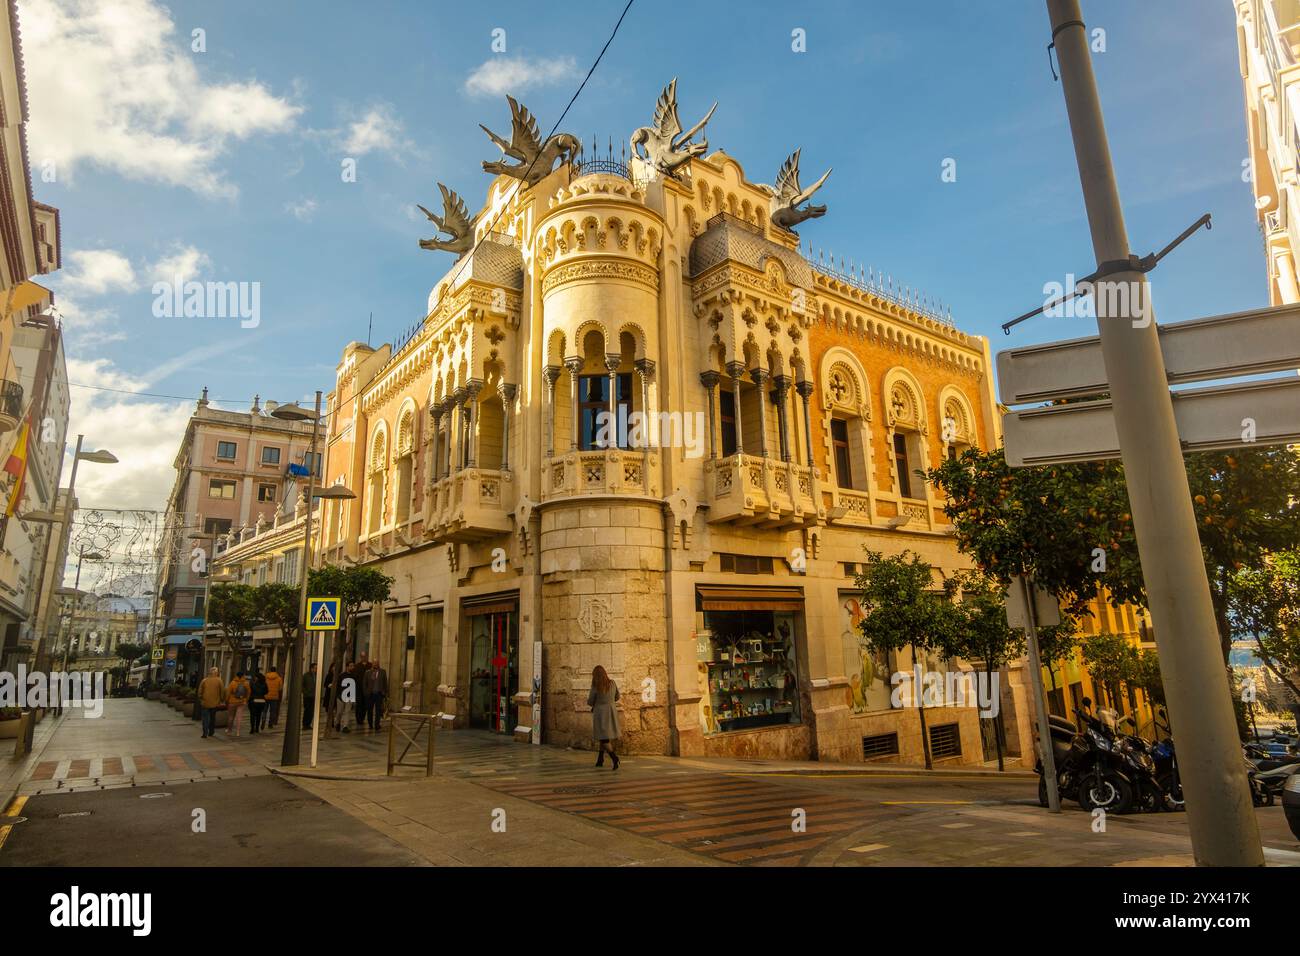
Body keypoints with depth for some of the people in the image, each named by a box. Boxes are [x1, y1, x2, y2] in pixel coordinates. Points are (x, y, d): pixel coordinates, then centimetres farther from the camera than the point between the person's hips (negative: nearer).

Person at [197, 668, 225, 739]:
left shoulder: (204, 680, -3)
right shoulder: (219, 681, -4)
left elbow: (200, 692, 1)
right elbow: (223, 691, -3)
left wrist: (200, 699, 14)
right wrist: (222, 700, 10)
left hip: (205, 703, -1)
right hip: (215, 703, 1)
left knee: (206, 718, 2)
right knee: (213, 718, 16)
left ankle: (205, 733, -6)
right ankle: (211, 732, 23)